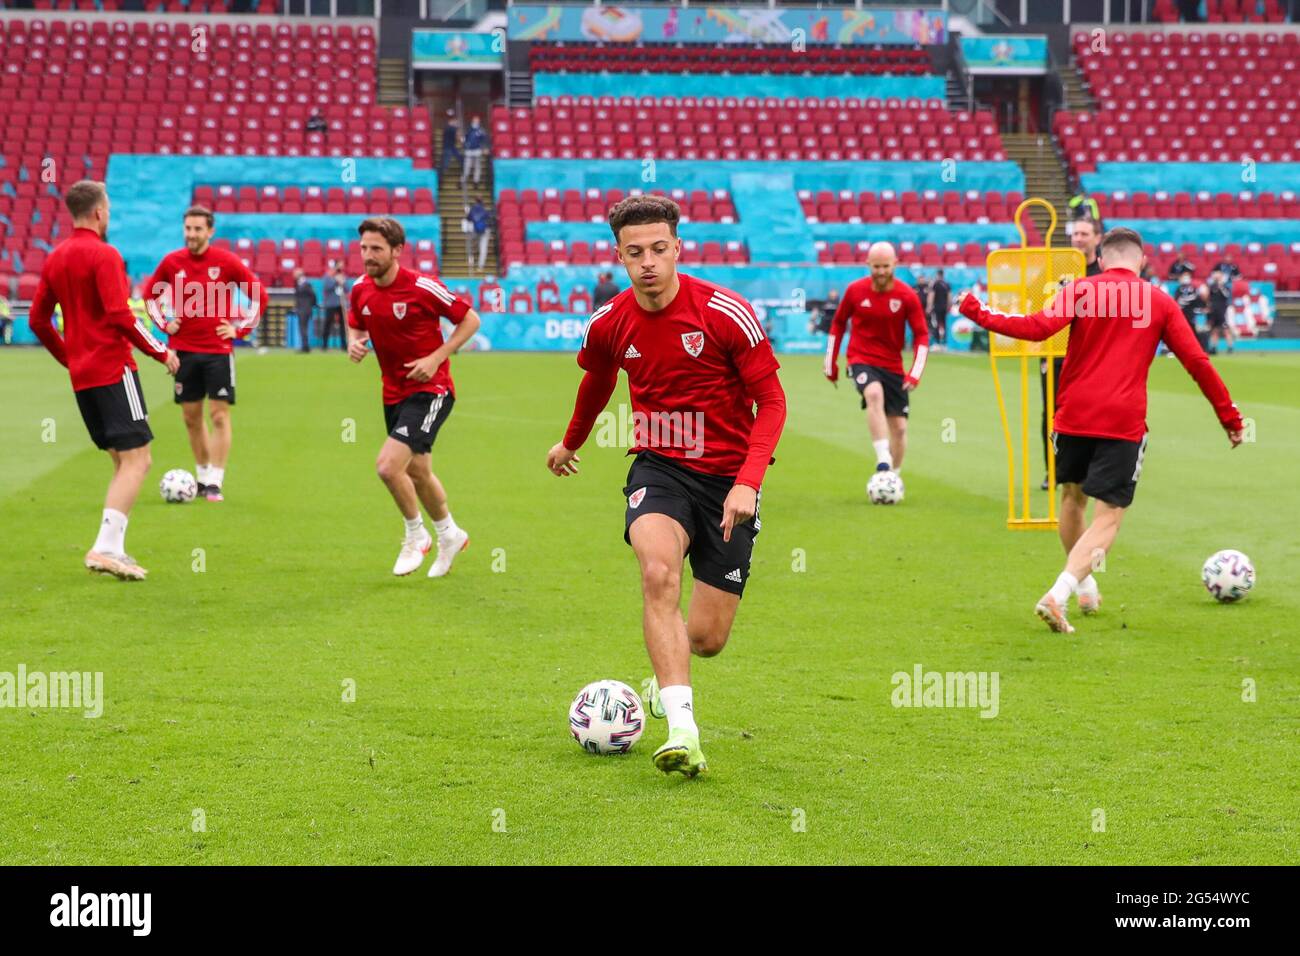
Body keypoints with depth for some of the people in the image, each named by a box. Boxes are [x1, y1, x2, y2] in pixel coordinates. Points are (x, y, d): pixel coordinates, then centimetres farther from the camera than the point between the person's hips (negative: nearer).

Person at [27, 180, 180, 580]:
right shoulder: (104, 255, -11)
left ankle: (112, 549, 9)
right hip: (114, 370, -8)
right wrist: (162, 353, -10)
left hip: (81, 377, 8)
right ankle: (106, 548, -18)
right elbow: (120, 317, -19)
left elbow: (38, 319, 16)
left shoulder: (55, 258, 13)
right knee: (137, 460, -8)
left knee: (123, 461, 15)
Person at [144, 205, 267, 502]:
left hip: (218, 350, -3)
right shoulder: (172, 262, 1)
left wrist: (240, 329, -3)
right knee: (191, 416, 9)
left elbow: (259, 296, 2)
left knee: (219, 415, -7)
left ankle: (215, 482, -4)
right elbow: (150, 294, 18)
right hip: (184, 350, 3)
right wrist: (164, 324, 7)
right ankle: (202, 476, 22)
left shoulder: (226, 261, -6)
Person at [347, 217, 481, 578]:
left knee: (388, 465, -20)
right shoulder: (361, 290, -1)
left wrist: (436, 358, -18)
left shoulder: (422, 287, -19)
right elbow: (355, 324, 18)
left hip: (430, 390, -7)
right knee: (418, 473, 18)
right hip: (394, 393, 7)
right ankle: (449, 535, 42)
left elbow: (470, 319, -10)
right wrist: (354, 343, -6)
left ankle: (416, 535, 5)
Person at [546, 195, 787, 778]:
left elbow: (771, 401, -9)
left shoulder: (727, 314, -15)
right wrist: (571, 443, 39)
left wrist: (747, 483, -22)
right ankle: (682, 730, -34)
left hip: (727, 478, -1)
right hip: (658, 468, 1)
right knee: (658, 572, -32)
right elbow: (597, 380, 21)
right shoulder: (610, 325, -3)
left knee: (708, 638, 0)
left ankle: (665, 681, 39)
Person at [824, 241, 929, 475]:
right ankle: (883, 461, -41)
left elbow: (921, 335, -4)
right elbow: (838, 323, 11)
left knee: (899, 428, 2)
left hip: (892, 366, 2)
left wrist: (915, 373, -15)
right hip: (861, 361, -2)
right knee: (875, 394, -34)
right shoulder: (855, 290, -4)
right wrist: (830, 362, 13)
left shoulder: (907, 296, -6)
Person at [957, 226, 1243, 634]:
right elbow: (1197, 362, 6)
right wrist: (1230, 417, 13)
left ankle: (1085, 586, 38)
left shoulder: (1081, 289, 3)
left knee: (1072, 498, 24)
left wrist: (980, 315, -3)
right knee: (1107, 518, -2)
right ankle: (1057, 595, -21)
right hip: (1124, 423, -1)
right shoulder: (1160, 302, 7)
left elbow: (1039, 327, -12)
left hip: (1073, 417, 1)